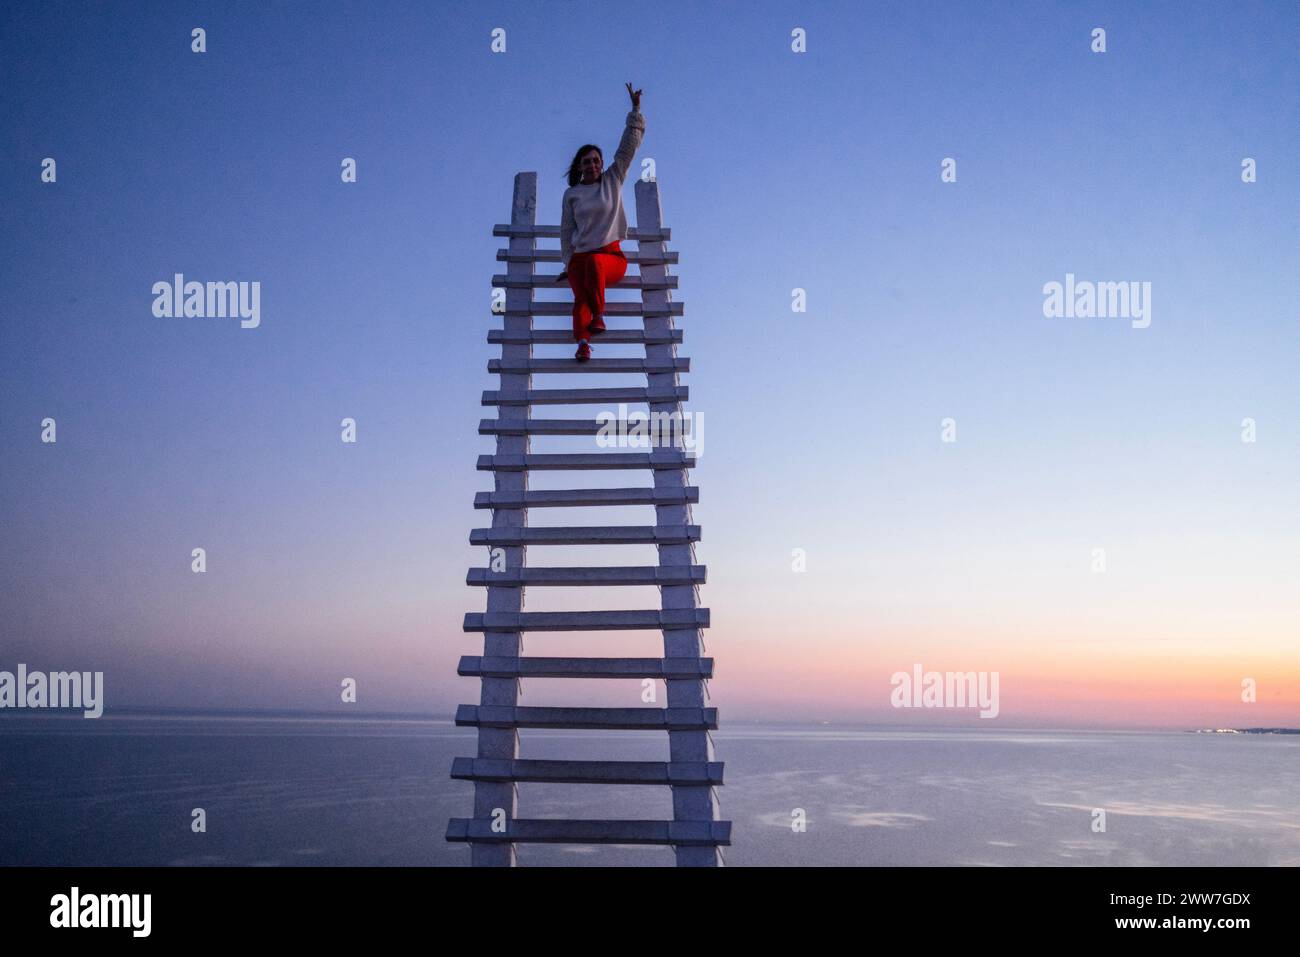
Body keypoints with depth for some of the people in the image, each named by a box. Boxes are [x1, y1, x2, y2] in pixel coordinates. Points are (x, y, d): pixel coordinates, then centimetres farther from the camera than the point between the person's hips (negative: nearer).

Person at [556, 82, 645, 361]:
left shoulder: (612, 180, 11)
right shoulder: (571, 194, 13)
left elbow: (629, 146, 7)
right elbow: (566, 230, 12)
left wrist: (636, 109, 1)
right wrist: (567, 263, 3)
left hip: (611, 255, -1)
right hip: (579, 258, 1)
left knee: (594, 263, -38)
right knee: (581, 297, -27)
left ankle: (599, 315, -34)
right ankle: (583, 342, -47)